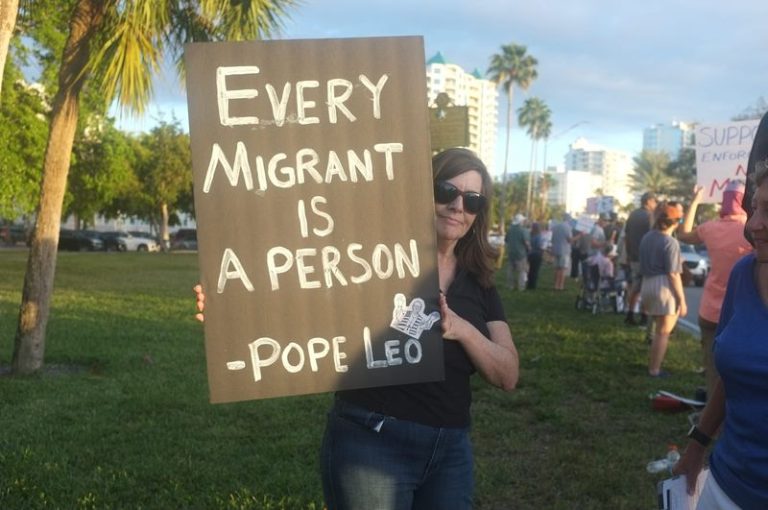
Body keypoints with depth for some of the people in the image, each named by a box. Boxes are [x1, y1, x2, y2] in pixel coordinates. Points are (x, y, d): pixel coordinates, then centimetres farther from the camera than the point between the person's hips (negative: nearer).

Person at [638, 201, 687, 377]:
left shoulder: (647, 237, 9)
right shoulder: (670, 242, -15)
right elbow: (673, 275, -18)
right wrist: (682, 300, -13)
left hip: (647, 285, 8)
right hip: (665, 288, -8)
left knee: (659, 326, 24)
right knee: (663, 332, 4)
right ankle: (654, 370, 10)